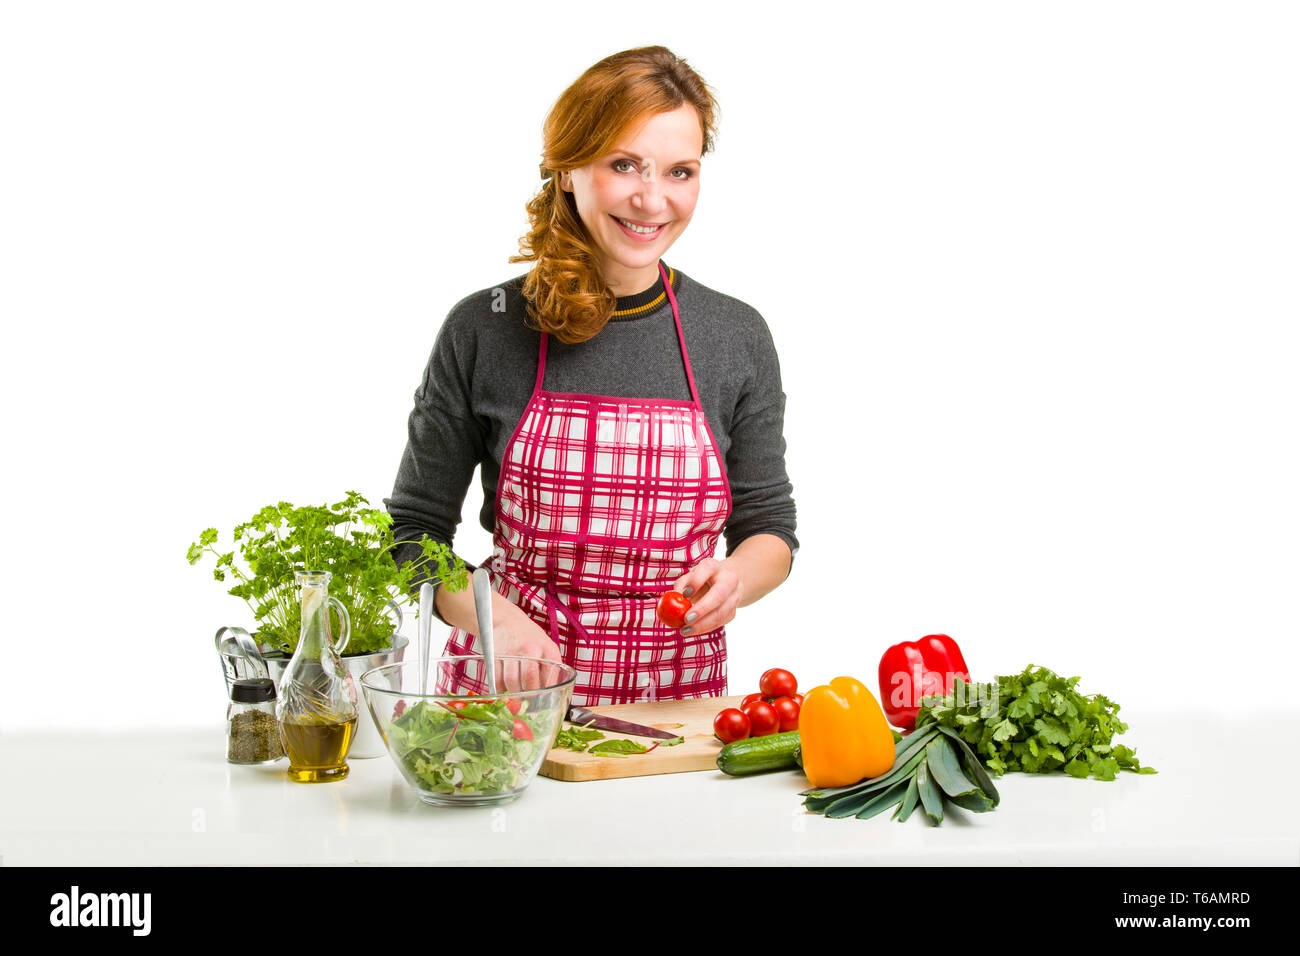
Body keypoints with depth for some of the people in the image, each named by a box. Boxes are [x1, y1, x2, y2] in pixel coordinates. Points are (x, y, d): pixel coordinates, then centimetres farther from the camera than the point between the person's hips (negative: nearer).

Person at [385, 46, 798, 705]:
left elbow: (770, 525, 10)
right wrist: (492, 618, -15)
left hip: (679, 697, 2)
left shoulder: (738, 337, 3)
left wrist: (734, 579, -12)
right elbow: (415, 530, 3)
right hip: (509, 689, -1)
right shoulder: (484, 331, -3)